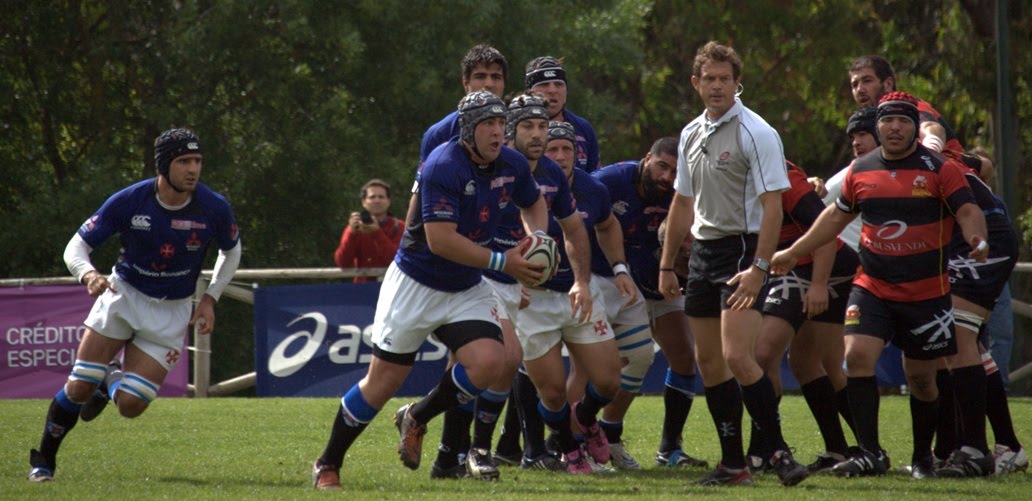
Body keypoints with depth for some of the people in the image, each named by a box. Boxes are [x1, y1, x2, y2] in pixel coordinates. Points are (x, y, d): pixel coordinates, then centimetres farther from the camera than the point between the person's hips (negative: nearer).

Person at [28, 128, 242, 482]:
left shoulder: (215, 209, -15)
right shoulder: (128, 202, -19)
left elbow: (231, 250, 7)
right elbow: (76, 247, -12)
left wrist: (210, 299, -3)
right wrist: (88, 274, -35)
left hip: (172, 312, 1)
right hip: (124, 296, -1)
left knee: (130, 405, -11)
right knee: (79, 389, -10)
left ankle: (110, 380, 27)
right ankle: (44, 459, 15)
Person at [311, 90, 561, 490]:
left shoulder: (512, 165, -2)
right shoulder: (444, 166, -25)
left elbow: (533, 203, 21)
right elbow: (440, 239, -30)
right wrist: (502, 263, -26)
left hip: (467, 290, 6)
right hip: (415, 285, -6)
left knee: (487, 364, -17)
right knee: (384, 381, 0)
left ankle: (417, 419, 9)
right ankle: (328, 464, 18)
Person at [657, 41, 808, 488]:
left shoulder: (755, 133, -10)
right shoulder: (691, 135, 12)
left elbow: (772, 207, -15)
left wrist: (758, 268, -23)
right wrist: (666, 266, 21)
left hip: (742, 248, -8)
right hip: (703, 250, 8)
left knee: (736, 356, -18)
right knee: (708, 359, 6)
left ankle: (778, 451, -11)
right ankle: (733, 463, 11)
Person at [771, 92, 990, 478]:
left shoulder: (939, 169, -5)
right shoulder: (861, 170, 6)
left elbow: (968, 211, -12)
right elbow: (837, 216, 20)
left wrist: (977, 239, -34)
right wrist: (793, 253, 24)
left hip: (927, 293, -3)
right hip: (872, 287, 3)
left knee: (921, 375, 6)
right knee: (857, 356, -17)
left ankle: (923, 456, 25)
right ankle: (870, 453, -13)